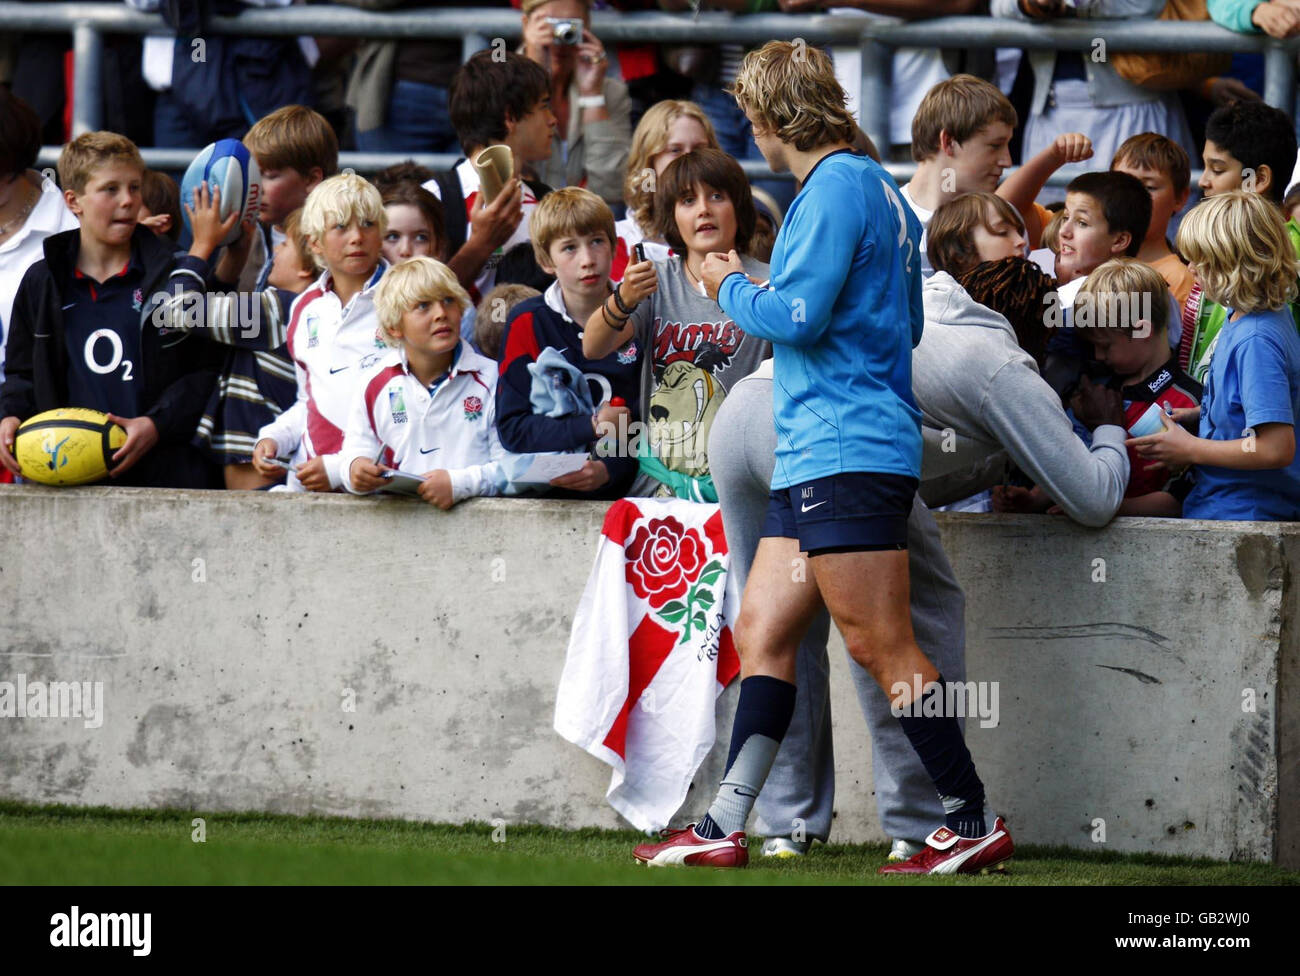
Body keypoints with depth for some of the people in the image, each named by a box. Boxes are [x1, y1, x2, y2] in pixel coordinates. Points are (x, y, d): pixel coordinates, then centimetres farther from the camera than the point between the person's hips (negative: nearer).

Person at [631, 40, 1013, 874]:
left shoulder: (839, 186, -11)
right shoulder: (881, 192, 19)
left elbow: (797, 316, -19)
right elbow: (906, 326, 27)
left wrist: (731, 288, 1)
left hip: (846, 453, -10)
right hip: (817, 457, 10)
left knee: (882, 646, -9)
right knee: (763, 634, 8)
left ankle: (975, 822, -6)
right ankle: (725, 829, 7)